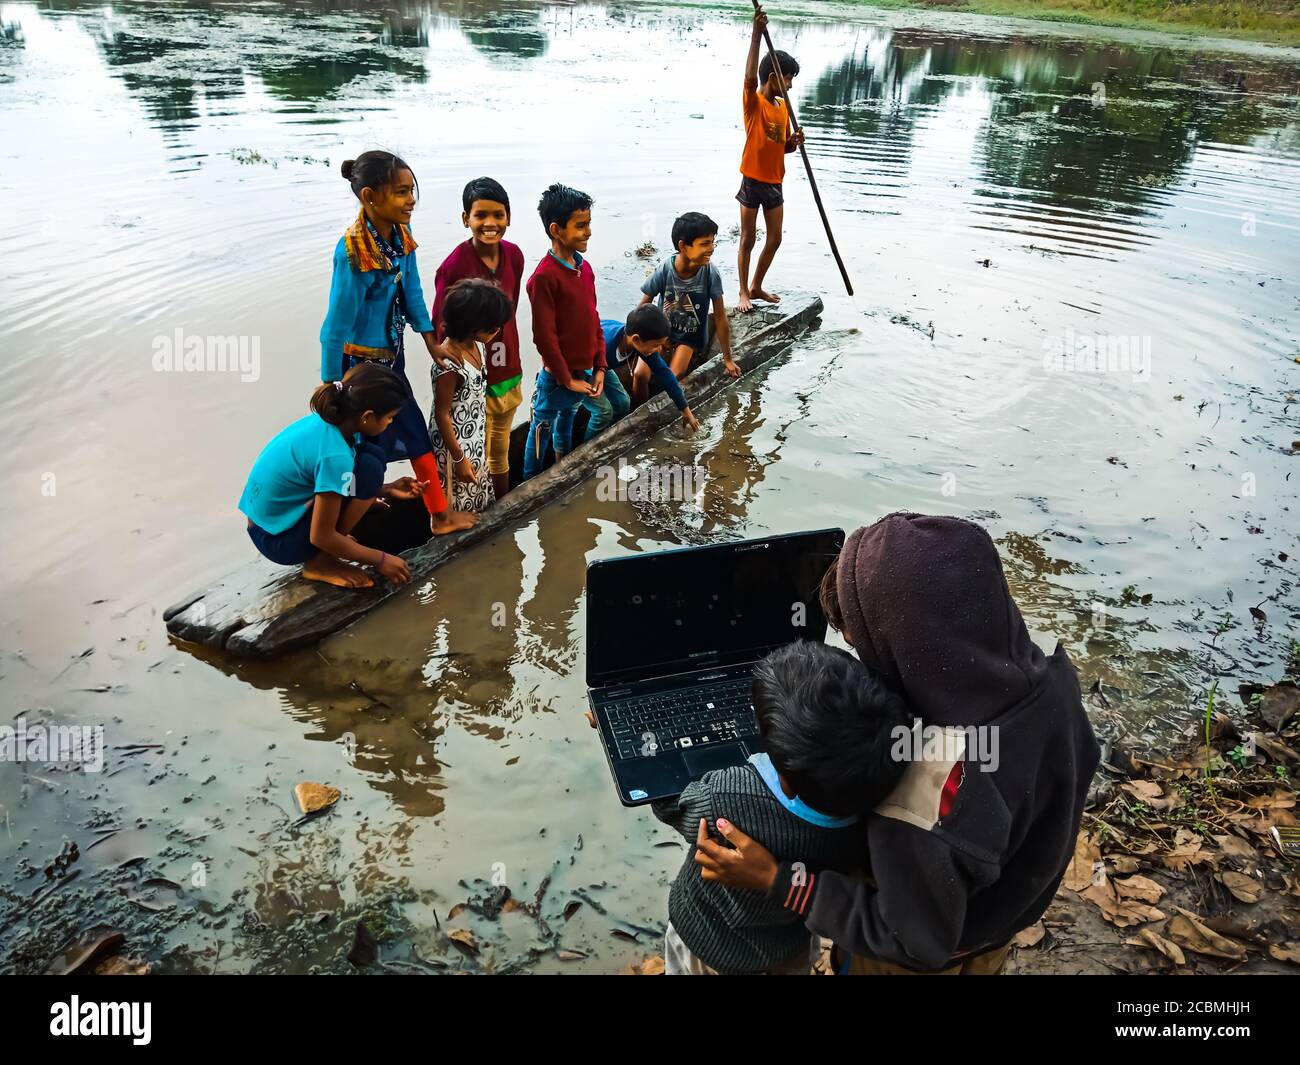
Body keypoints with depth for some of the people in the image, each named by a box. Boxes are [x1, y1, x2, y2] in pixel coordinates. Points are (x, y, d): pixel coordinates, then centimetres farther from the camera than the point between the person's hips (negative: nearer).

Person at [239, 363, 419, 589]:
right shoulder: (334, 455, -29)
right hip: (278, 541, -8)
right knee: (370, 468, -19)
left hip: (268, 520, 8)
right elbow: (321, 537, -22)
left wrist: (387, 490, 6)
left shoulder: (324, 420, -4)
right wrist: (381, 560, -11)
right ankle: (321, 561, -6)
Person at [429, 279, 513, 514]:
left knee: (479, 510, 22)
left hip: (476, 442, 8)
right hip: (454, 446, -8)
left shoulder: (477, 345, -4)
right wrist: (459, 459, -17)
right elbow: (442, 415, -21)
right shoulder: (449, 363, -30)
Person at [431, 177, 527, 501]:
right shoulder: (454, 266, -19)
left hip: (508, 374, 6)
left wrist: (512, 361, 13)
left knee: (501, 453, 23)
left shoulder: (514, 256, -2)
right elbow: (440, 329, -14)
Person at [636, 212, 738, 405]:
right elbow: (643, 306, -8)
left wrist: (728, 359, -8)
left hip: (690, 337, 0)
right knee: (640, 374, -19)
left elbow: (720, 317, -13)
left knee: (673, 378, -22)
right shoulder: (665, 270, -21)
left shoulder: (710, 273, -21)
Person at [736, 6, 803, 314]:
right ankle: (743, 293, 13)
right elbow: (750, 78, -33)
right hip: (753, 182, -7)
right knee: (748, 240, 2)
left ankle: (756, 287, 27)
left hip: (775, 183, 7)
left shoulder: (783, 107, 10)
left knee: (774, 239, 12)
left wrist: (795, 142, -7)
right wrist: (757, 35, -38)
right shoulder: (753, 102, -11)